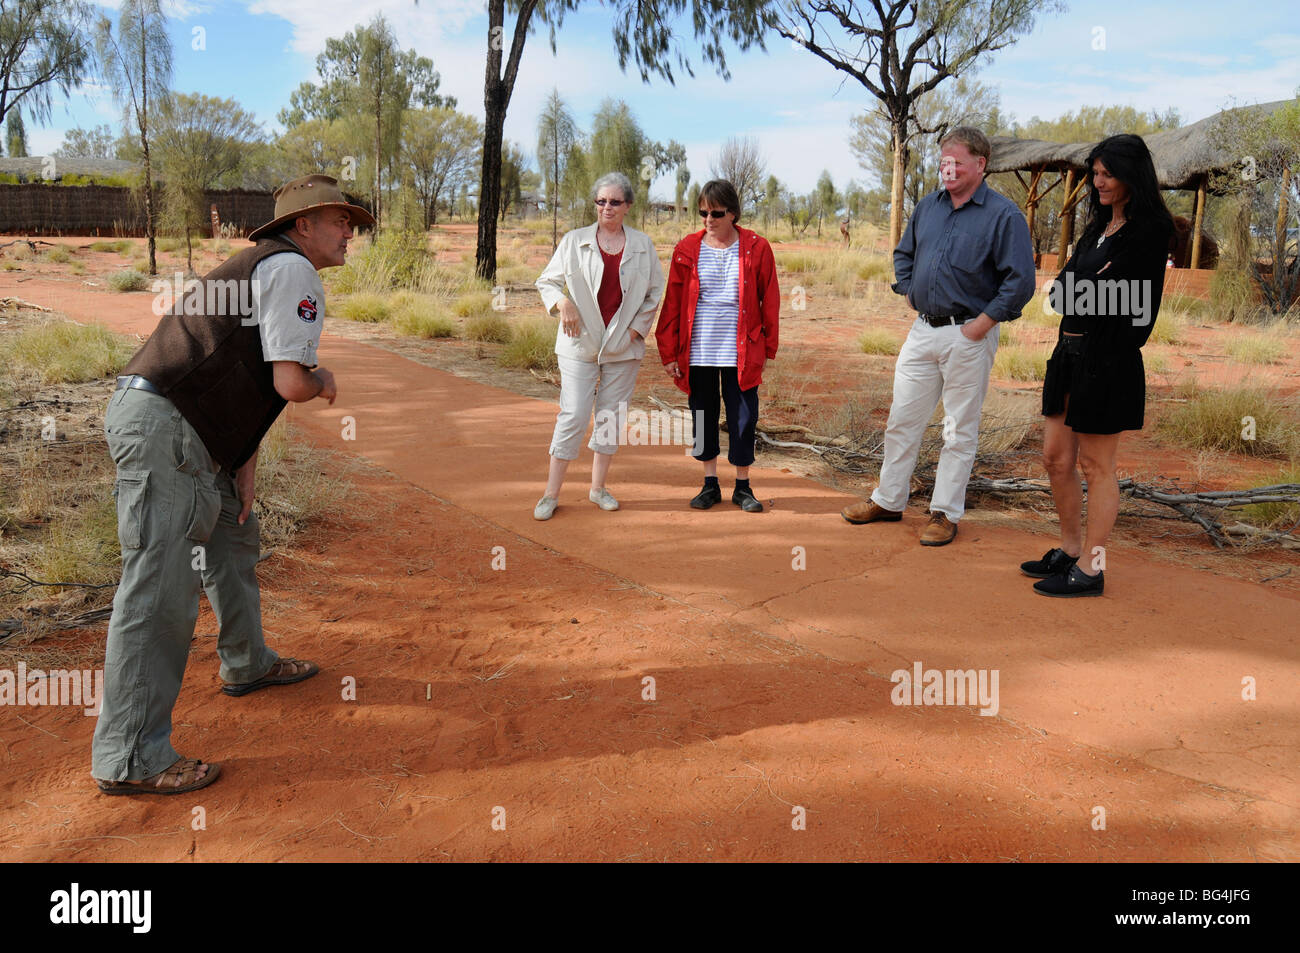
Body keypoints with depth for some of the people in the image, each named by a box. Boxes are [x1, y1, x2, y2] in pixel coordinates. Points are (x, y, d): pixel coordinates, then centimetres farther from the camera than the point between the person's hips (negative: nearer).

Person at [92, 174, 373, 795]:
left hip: (187, 431, 11)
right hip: (161, 425, -11)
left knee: (232, 539, 26)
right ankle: (128, 759, -4)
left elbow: (246, 375, 20)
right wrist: (324, 382, 4)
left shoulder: (266, 266, 23)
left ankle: (247, 665, 44)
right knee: (161, 586, -10)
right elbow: (290, 382, -19)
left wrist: (243, 460, 13)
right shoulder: (292, 268, -9)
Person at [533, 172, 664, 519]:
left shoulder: (643, 245, 6)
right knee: (573, 416, -6)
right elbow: (546, 281, 9)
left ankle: (598, 487, 21)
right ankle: (551, 493, 3)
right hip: (580, 344, -2)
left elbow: (655, 292, 12)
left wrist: (637, 327, 0)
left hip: (624, 346, 2)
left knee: (611, 415, 7)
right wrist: (562, 302, -11)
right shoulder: (574, 241, 3)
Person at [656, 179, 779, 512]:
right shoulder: (688, 249, 3)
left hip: (740, 353, -1)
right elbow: (672, 303, 5)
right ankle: (710, 484, 23)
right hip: (698, 352, 2)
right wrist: (669, 352, 2)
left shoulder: (756, 249, 0)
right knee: (703, 416, 9)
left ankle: (743, 487, 18)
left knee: (743, 418, 3)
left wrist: (768, 348, 3)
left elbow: (770, 301, 5)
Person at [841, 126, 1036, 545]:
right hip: (922, 330, 6)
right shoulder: (928, 206, 10)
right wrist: (910, 293, 12)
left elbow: (1020, 281, -13)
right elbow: (903, 254, 24)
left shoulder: (1004, 214, -8)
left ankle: (945, 513, 14)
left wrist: (982, 323, -15)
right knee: (902, 419, 11)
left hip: (968, 336, -6)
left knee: (960, 430, 4)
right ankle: (888, 501, 24)